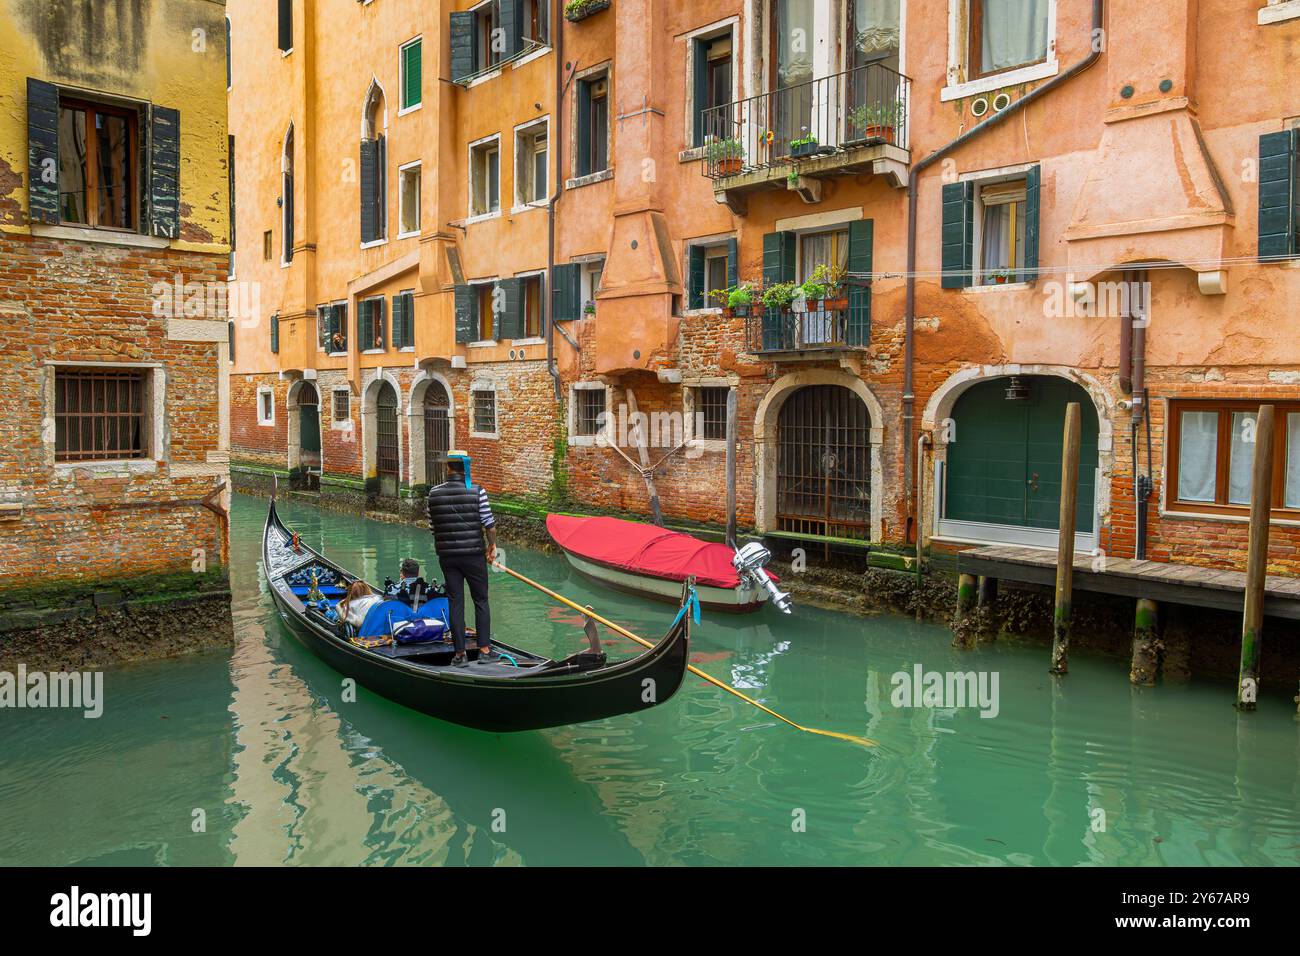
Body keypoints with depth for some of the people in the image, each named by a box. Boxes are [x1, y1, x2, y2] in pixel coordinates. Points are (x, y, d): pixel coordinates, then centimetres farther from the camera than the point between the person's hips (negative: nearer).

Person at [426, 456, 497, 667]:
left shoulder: (434, 493, 0)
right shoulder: (477, 491, -9)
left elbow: (432, 527, 5)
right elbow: (489, 523, -9)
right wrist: (492, 545, 6)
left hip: (446, 556, 2)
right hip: (473, 555, -2)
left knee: (455, 603, 8)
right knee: (481, 601, 10)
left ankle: (460, 653, 11)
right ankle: (484, 650, 10)